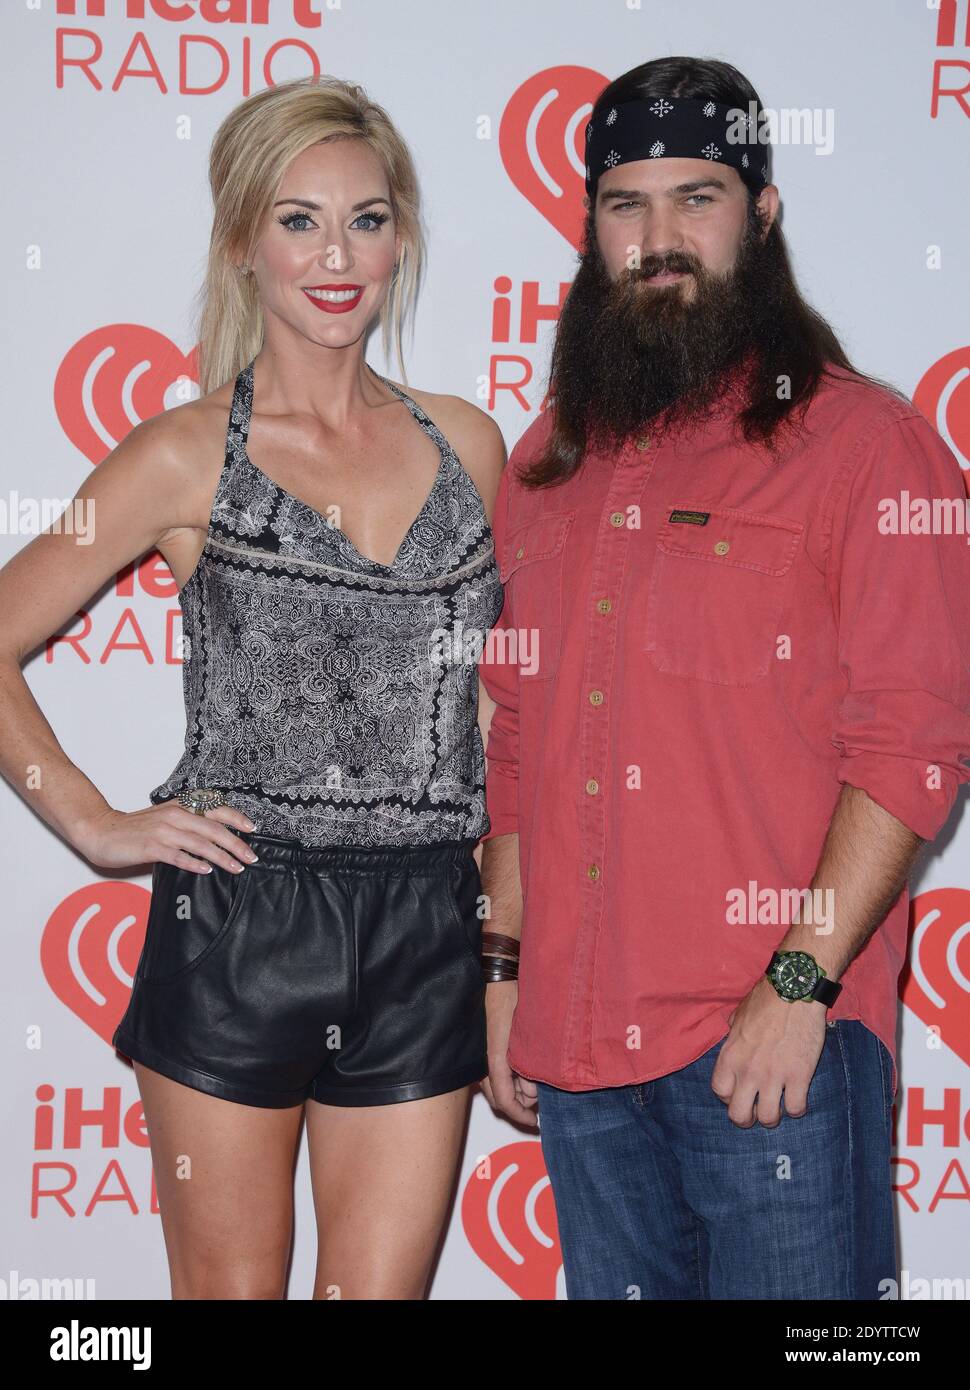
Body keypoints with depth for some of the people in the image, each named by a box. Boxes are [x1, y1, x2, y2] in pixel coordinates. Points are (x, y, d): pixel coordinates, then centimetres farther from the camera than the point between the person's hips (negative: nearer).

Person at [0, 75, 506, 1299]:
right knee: (232, 1288, 11)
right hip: (237, 931, -3)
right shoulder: (188, 456, -3)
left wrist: (506, 904, 12)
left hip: (426, 938, 3)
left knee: (383, 1287, 10)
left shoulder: (465, 444, 8)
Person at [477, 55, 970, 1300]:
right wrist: (504, 963, 11)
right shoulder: (546, 465, 13)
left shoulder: (863, 441, -4)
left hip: (779, 1034, -5)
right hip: (578, 1044, 5)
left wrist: (801, 983, -17)